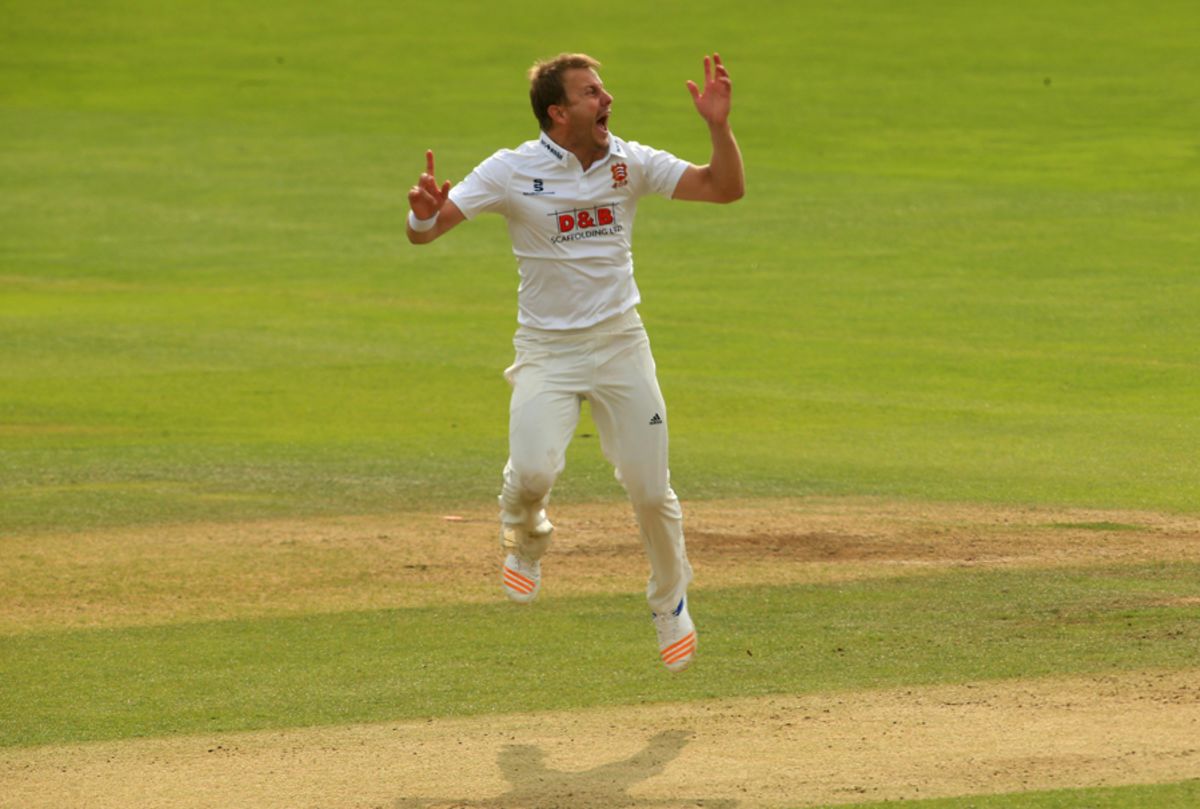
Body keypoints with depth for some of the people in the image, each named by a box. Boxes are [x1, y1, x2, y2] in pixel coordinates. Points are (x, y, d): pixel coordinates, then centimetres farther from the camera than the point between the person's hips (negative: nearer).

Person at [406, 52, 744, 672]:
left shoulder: (630, 163, -1)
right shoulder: (512, 170, -10)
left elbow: (725, 189, -3)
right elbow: (425, 230, -14)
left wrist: (717, 125, -19)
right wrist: (425, 213, -38)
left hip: (620, 345, 2)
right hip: (547, 351, -2)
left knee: (650, 488, 2)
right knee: (533, 469, -24)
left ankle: (670, 602, 29)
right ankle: (525, 540, 12)